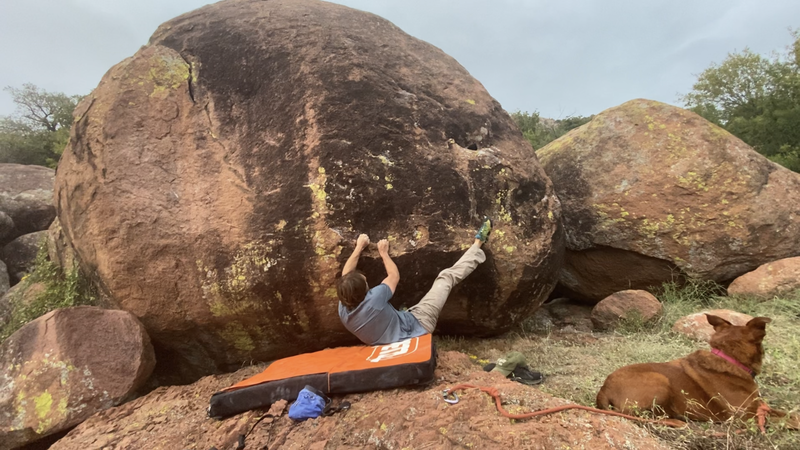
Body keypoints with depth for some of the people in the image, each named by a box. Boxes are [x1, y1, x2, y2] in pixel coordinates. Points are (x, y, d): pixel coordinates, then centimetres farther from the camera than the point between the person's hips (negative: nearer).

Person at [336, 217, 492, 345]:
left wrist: (359, 247, 10)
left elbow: (346, 275, 2)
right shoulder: (373, 299, -37)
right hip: (417, 324, -6)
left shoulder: (343, 312, -17)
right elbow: (394, 276, -15)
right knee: (447, 276, -1)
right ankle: (478, 242, 20)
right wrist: (383, 253, 2)